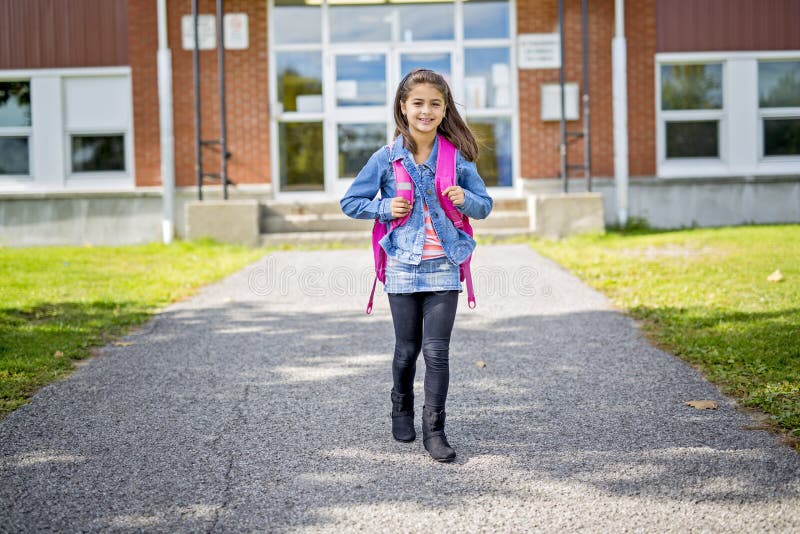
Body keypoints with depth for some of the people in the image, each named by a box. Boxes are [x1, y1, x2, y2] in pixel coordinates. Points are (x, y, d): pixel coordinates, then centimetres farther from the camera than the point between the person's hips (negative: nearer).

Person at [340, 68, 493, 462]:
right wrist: (385, 208, -10)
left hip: (443, 268, 0)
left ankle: (434, 430, 5)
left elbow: (485, 206, 10)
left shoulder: (457, 158, 2)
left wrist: (466, 199, -12)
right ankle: (401, 409, 36)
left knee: (437, 351, -5)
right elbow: (350, 202, 6)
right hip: (402, 268, 0)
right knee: (407, 349, 10)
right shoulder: (386, 159, -1)